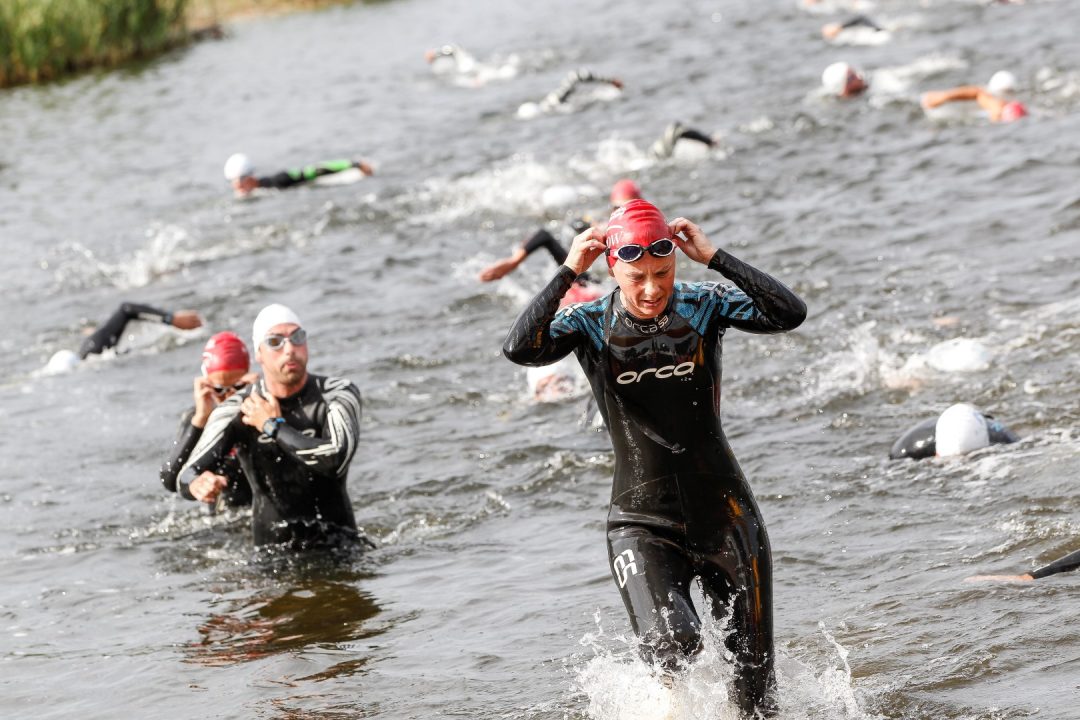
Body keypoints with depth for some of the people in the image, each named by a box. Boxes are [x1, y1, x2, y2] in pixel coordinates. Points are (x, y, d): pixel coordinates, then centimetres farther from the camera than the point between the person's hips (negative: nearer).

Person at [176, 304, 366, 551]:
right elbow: (186, 475, -14)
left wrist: (273, 426, -13)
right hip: (272, 549, 1)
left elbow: (336, 460, -22)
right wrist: (198, 484, -38)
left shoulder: (338, 395, -4)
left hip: (339, 544, -1)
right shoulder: (236, 410, -3)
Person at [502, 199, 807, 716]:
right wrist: (567, 273, -21)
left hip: (725, 517, 2)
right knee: (672, 643, -27)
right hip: (643, 524, -1)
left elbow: (791, 315, -19)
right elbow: (519, 349, -23)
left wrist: (715, 259, -20)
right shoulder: (590, 325, -5)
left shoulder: (704, 306, -4)